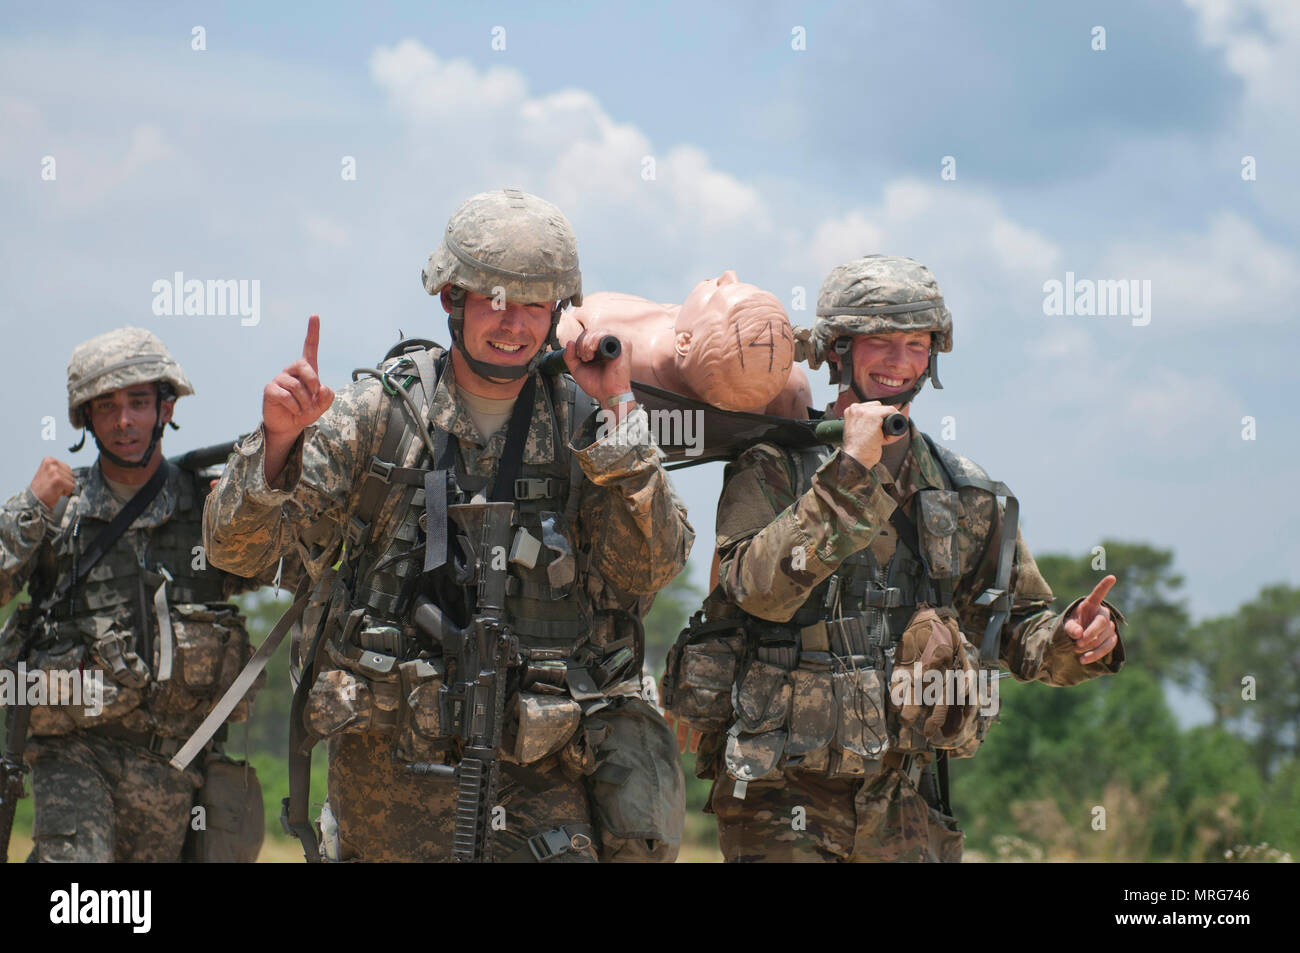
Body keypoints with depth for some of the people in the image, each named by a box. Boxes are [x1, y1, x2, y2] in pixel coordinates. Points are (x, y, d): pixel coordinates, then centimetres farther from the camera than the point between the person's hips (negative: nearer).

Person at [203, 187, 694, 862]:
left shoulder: (579, 422, 4)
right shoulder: (381, 412, 0)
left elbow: (649, 568, -8)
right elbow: (236, 547, -3)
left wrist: (616, 415, -14)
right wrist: (279, 440, -22)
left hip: (540, 762, 1)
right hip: (394, 756, -1)